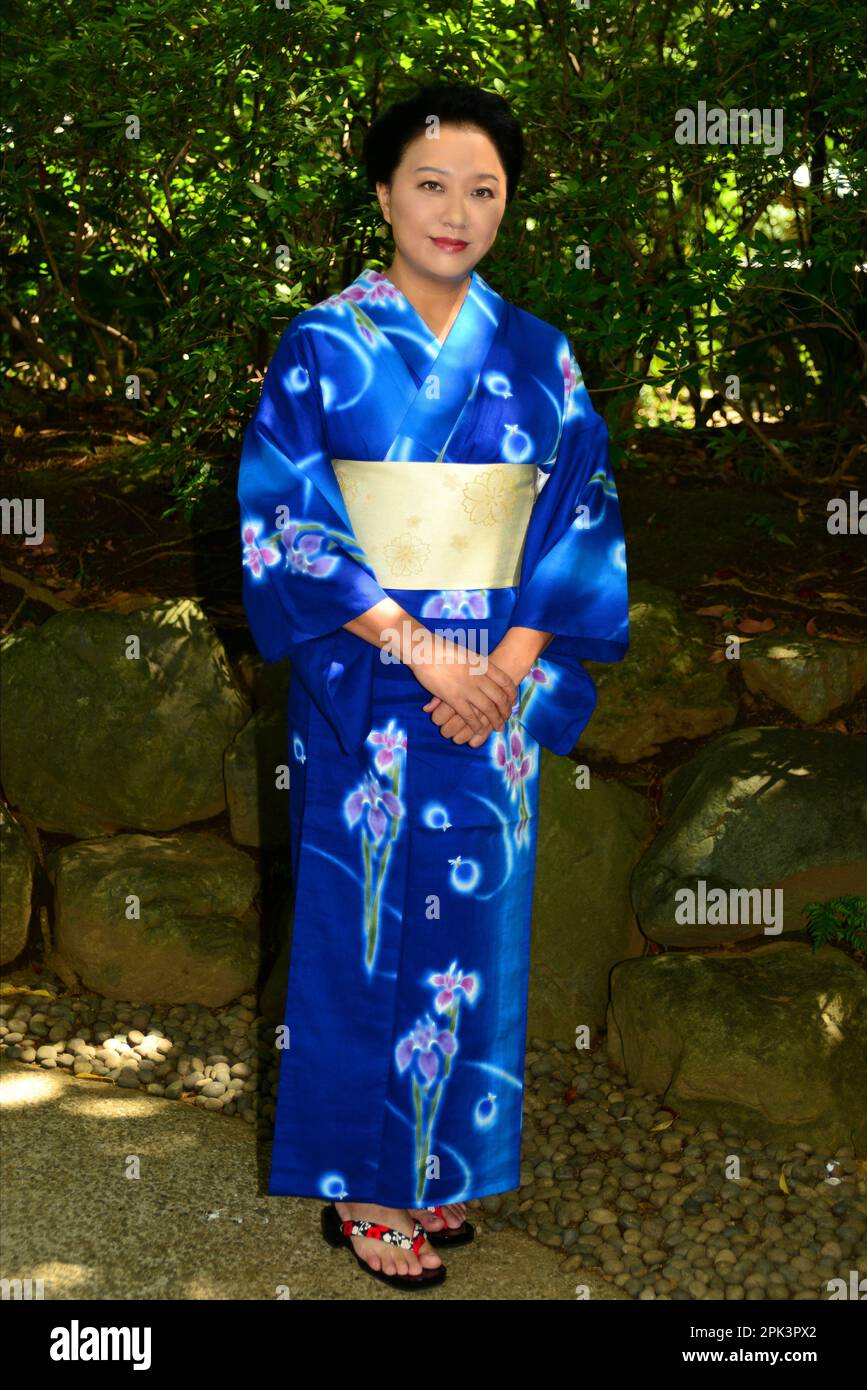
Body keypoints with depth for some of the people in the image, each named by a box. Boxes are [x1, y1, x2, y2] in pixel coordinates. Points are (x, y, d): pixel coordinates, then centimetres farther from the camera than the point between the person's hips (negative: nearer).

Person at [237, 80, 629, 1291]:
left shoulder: (537, 353, 6)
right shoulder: (322, 344, -3)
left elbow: (582, 514, 4)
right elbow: (284, 519, -9)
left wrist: (510, 662, -9)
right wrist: (418, 648, -16)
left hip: (499, 682, 3)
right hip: (363, 685, -3)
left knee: (475, 920, 10)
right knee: (367, 921, 3)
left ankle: (442, 1162, 27)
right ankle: (364, 1183, 20)